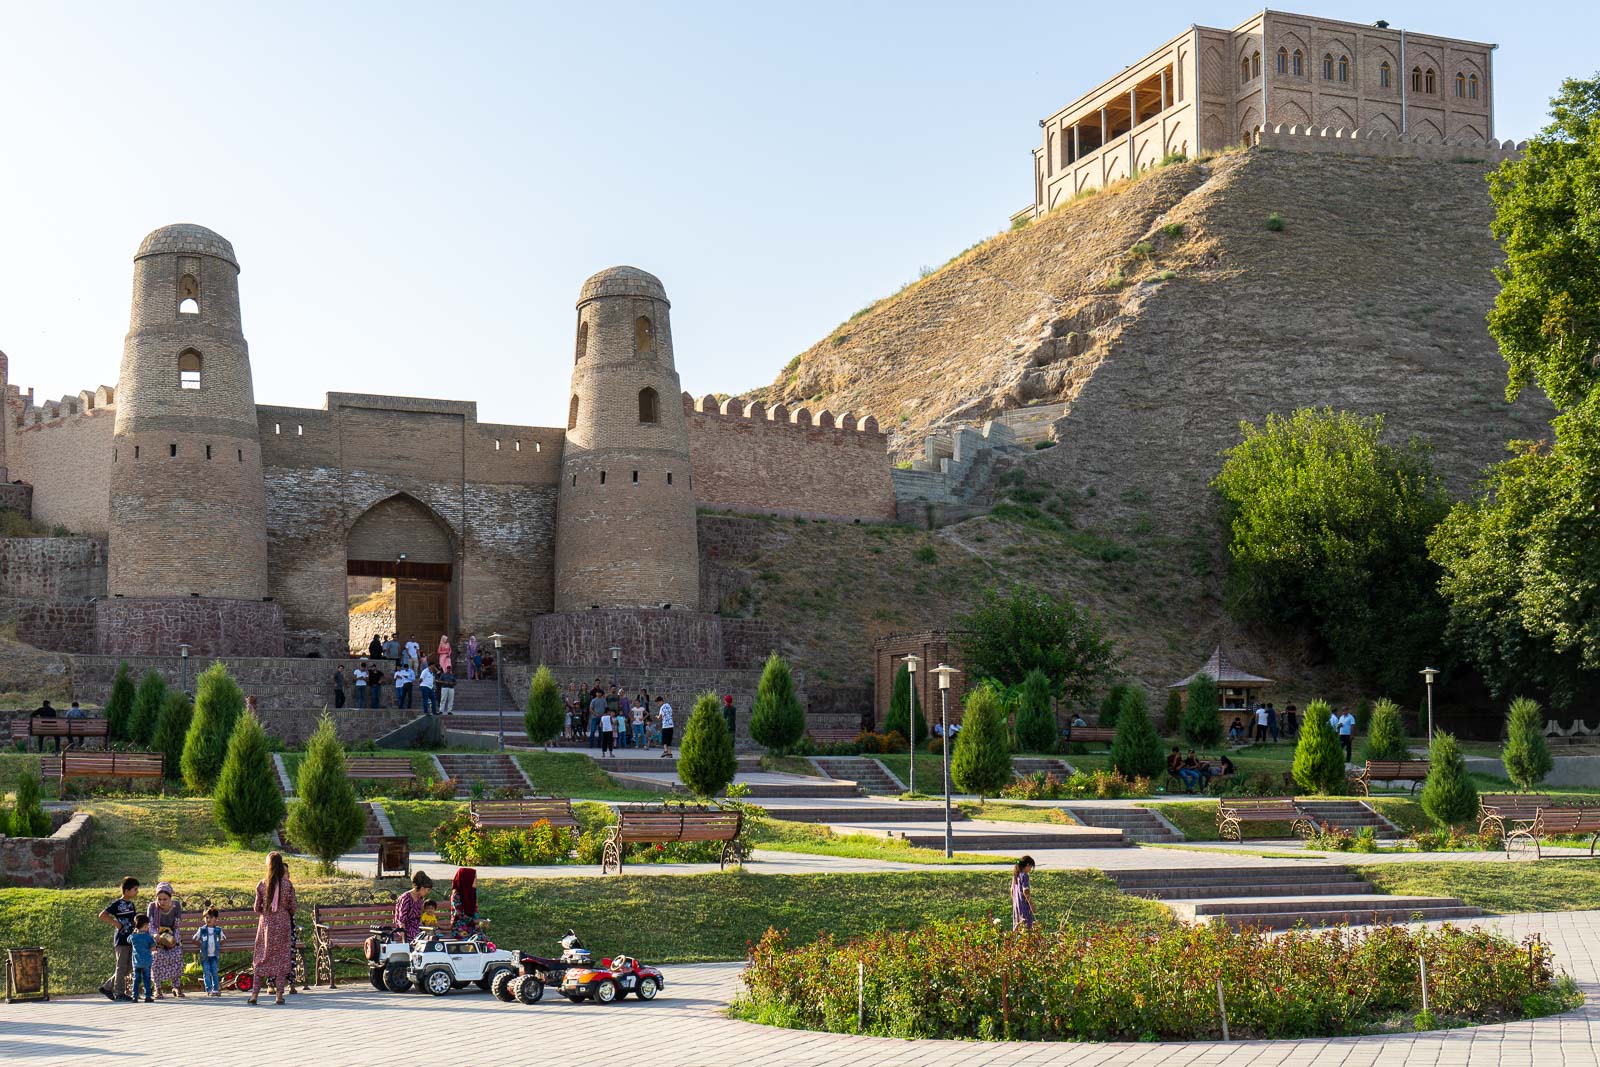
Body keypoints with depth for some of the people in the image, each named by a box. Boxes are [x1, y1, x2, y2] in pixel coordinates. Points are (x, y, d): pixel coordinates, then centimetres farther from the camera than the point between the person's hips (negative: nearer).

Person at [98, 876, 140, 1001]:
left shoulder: (131, 904, 14)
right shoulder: (117, 904, -9)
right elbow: (102, 915, -16)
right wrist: (116, 923, -18)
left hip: (130, 940, 8)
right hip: (121, 940, -8)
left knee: (129, 967, 10)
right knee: (122, 967, -2)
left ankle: (107, 987, 20)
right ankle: (119, 993, 6)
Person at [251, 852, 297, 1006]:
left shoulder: (261, 885, -4)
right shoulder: (288, 885, -7)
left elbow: (257, 908, 1)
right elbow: (292, 907, -2)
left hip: (266, 924, 1)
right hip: (283, 923, -1)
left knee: (262, 958, 10)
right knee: (281, 958, 4)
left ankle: (255, 994, 7)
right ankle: (279, 994, 1)